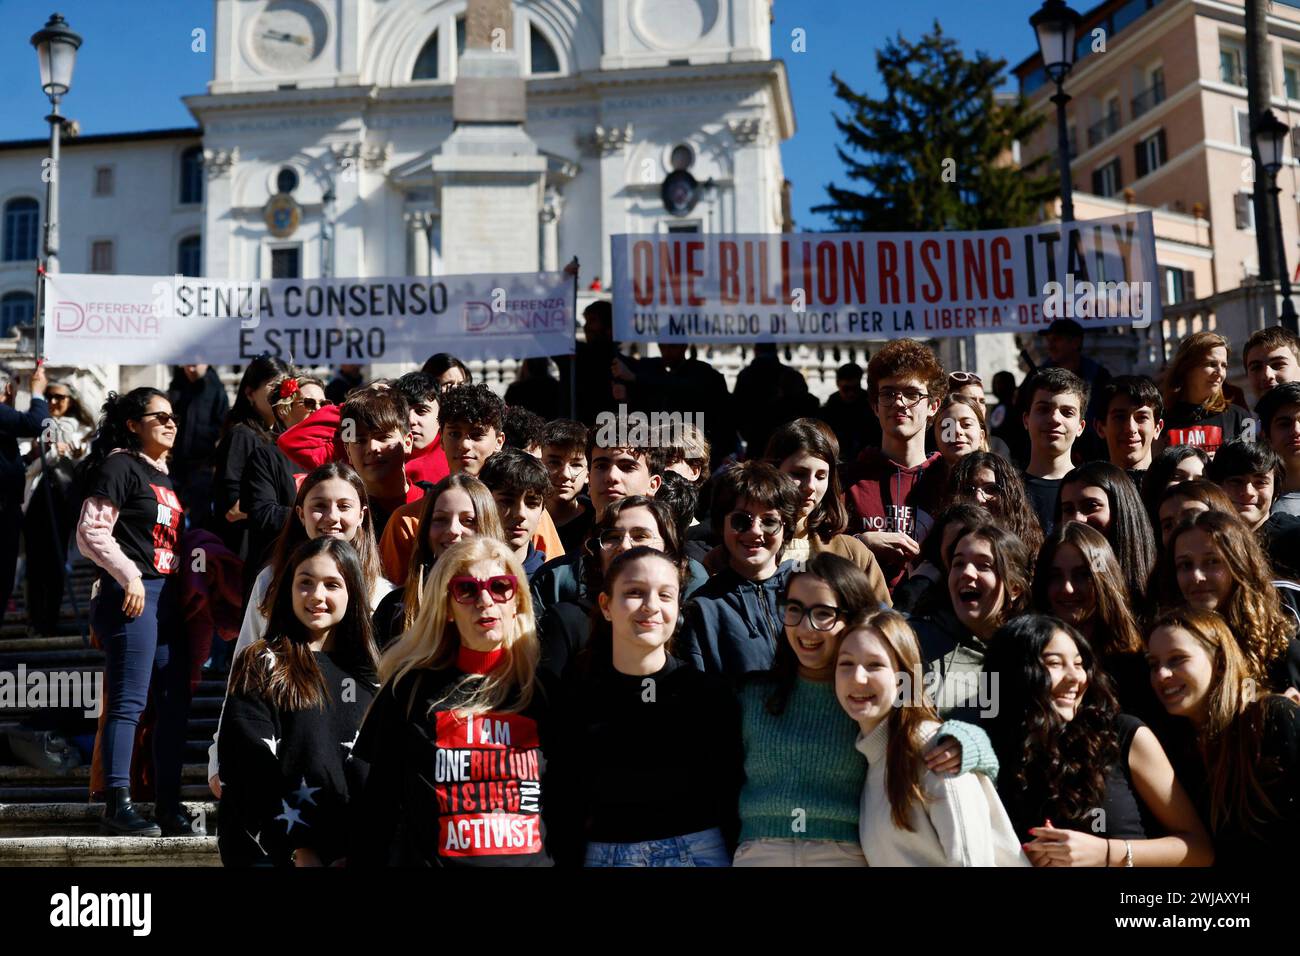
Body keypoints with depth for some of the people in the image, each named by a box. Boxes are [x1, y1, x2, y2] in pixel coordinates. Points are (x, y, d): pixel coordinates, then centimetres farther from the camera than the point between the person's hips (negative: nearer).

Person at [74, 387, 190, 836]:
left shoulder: (167, 475, 19)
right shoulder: (120, 465, -5)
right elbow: (91, 531, -13)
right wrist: (129, 575, -19)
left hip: (169, 595, 9)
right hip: (133, 594, -9)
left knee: (175, 702, 8)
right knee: (129, 702, -9)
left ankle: (168, 803, 15)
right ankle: (117, 806, -4)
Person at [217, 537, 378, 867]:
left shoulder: (369, 673, 12)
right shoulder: (260, 665, 3)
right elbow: (252, 769, -5)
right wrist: (298, 850, -11)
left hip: (353, 848, 2)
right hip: (270, 849, -2)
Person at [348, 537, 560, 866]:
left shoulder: (545, 690, 2)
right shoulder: (411, 689, -2)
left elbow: (566, 805, 7)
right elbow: (377, 806, 0)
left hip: (533, 859, 1)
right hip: (427, 858, -1)